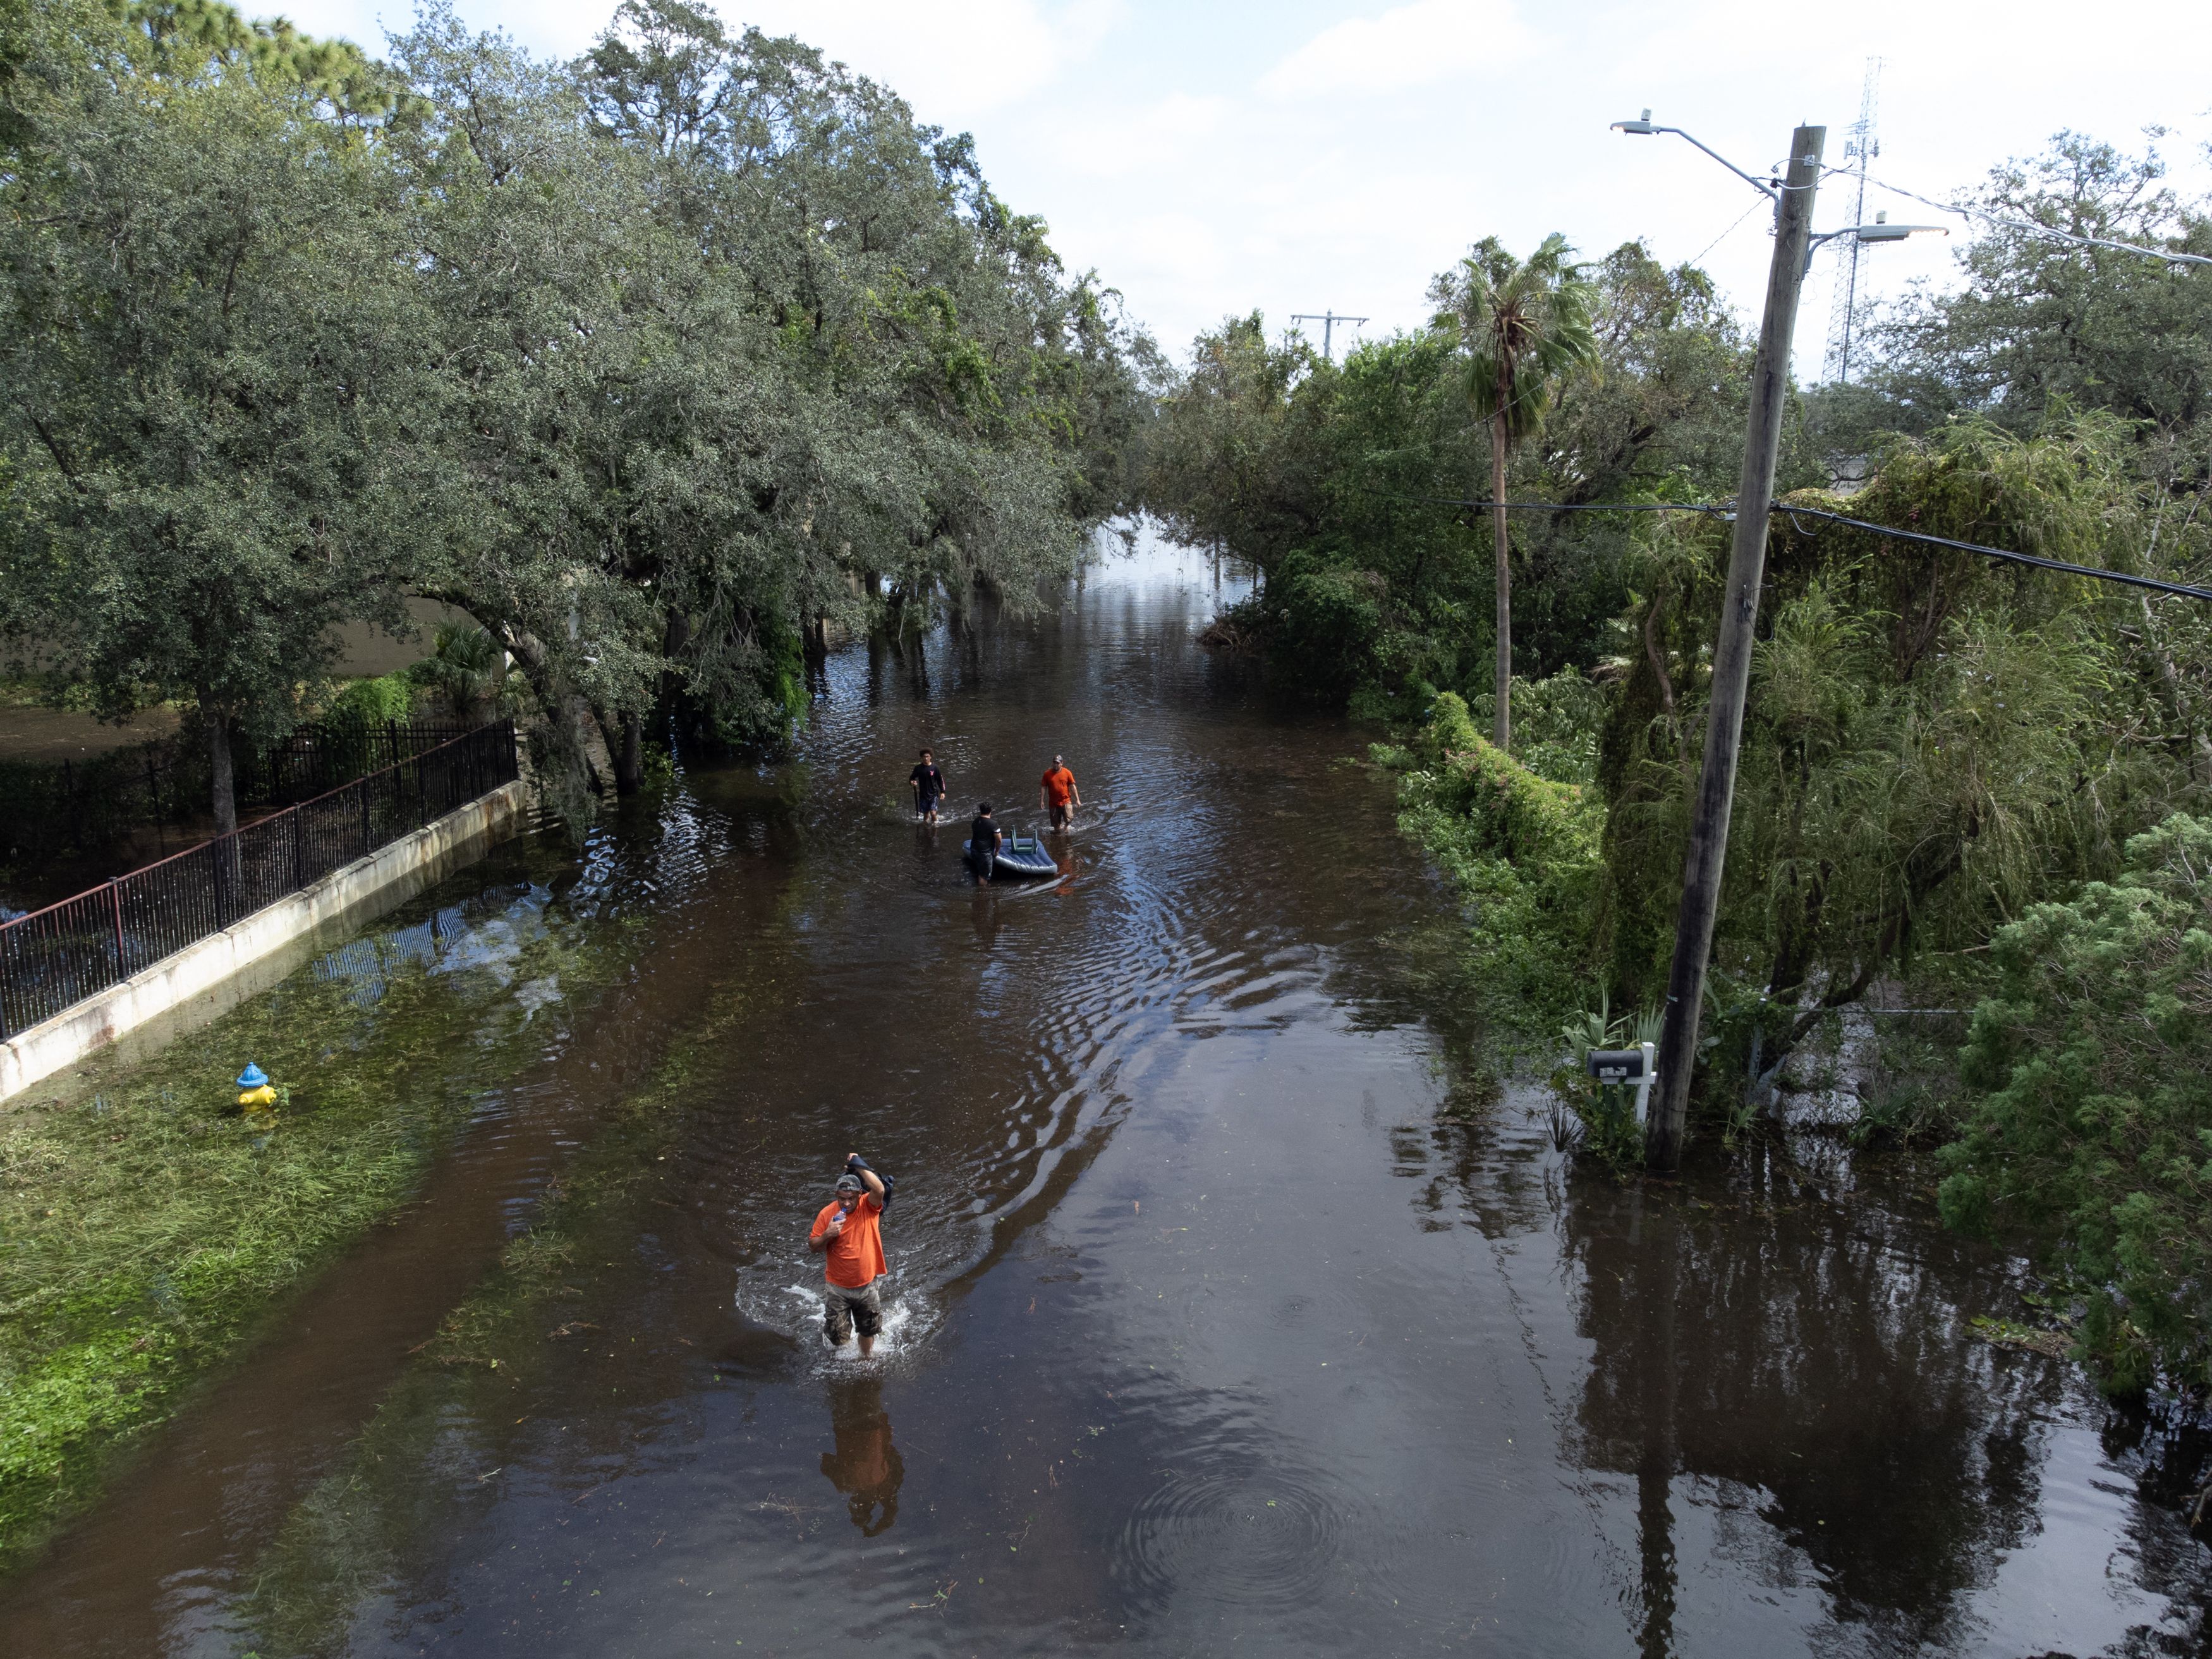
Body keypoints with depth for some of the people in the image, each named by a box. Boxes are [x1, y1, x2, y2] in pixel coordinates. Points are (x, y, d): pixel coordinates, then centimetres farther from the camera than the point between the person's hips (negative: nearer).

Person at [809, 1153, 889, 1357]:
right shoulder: (826, 1214, -12)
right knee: (837, 1336, 4)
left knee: (868, 1332, 18)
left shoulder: (869, 1207, -13)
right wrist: (827, 1235, -26)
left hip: (866, 1286, 1)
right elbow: (813, 1247, -5)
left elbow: (879, 1190, -35)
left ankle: (866, 1359, 46)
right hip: (837, 1288, 0)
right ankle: (840, 1356, 39)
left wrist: (859, 1166, -31)